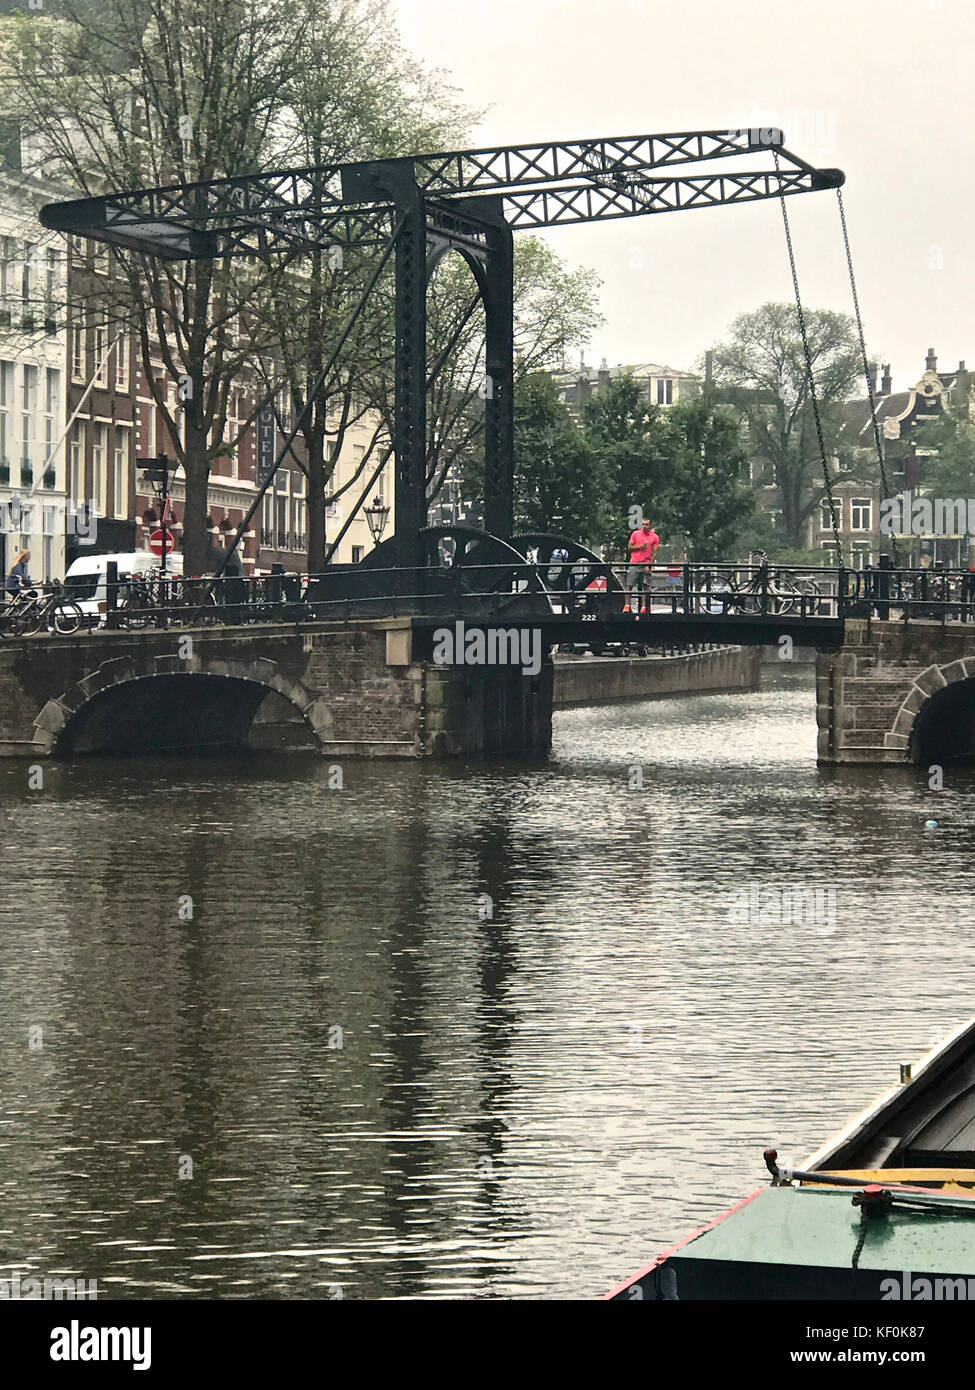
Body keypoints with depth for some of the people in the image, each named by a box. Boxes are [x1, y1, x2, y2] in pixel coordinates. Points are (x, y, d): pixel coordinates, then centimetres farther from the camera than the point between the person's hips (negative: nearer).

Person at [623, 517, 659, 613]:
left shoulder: (655, 537, 5)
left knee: (644, 586, -7)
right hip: (634, 563, 1)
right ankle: (627, 605, -1)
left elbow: (654, 553, 2)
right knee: (629, 585, -4)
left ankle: (643, 607, -8)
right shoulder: (635, 534, 8)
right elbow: (629, 548, 7)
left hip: (646, 564, -1)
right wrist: (640, 547, -9)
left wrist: (649, 565, -8)